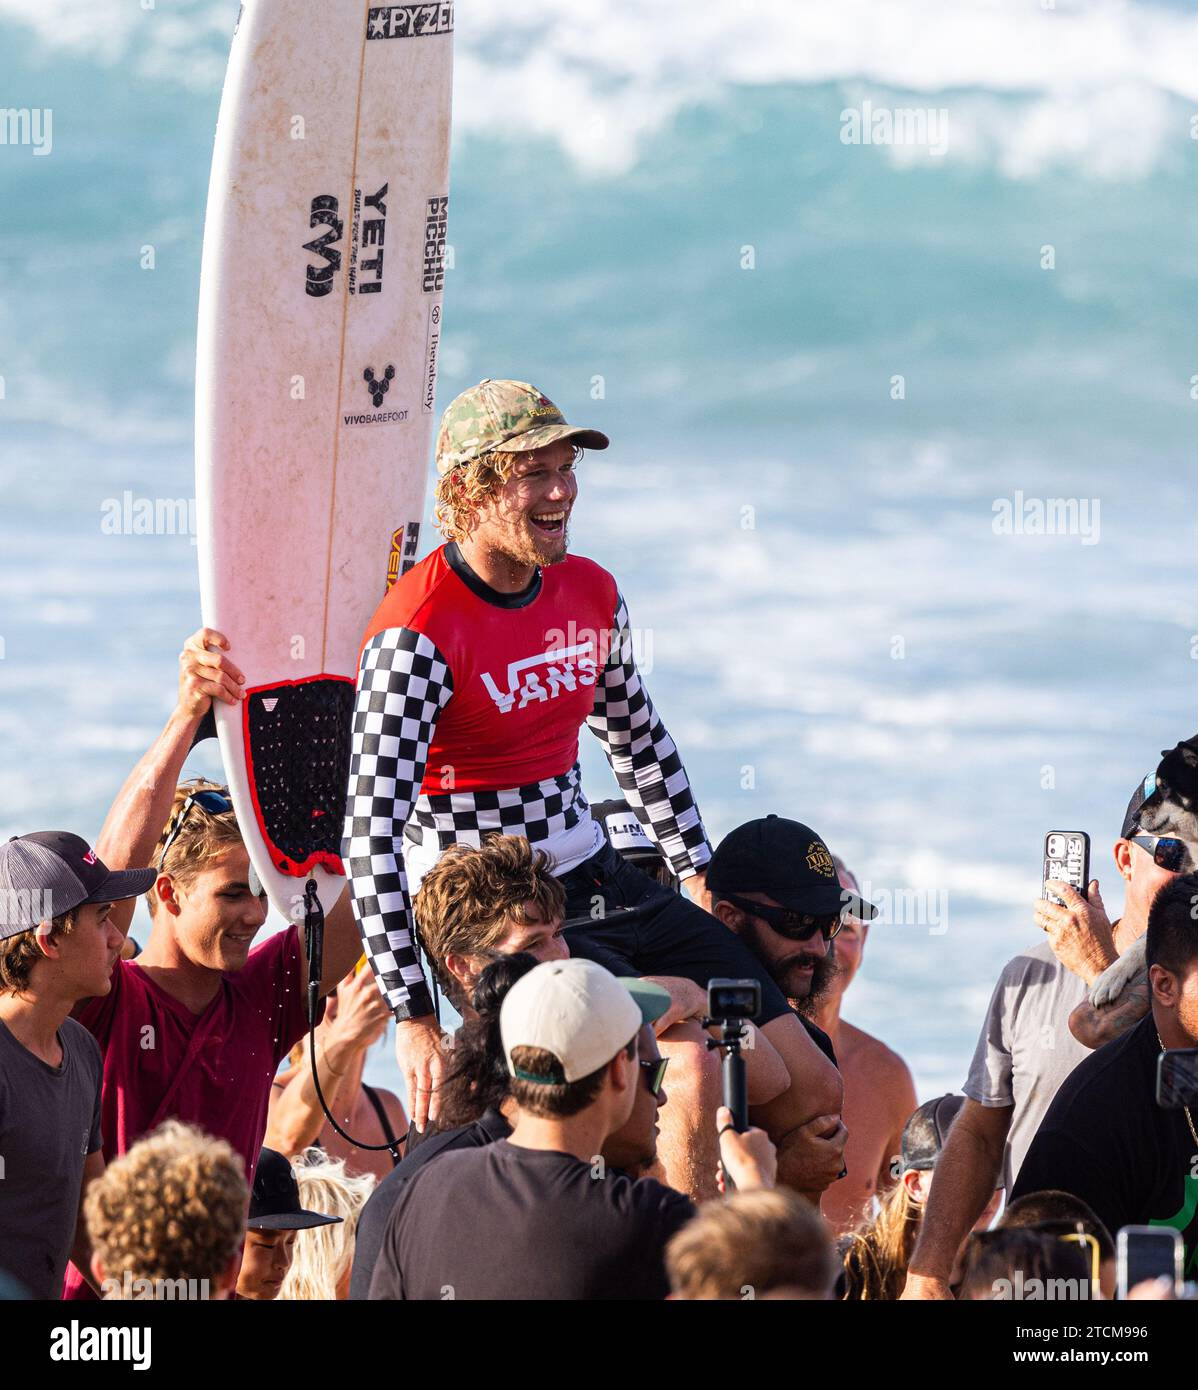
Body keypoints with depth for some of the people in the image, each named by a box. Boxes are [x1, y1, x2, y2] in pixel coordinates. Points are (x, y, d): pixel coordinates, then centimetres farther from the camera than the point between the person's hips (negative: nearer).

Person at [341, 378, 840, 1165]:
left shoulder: (590, 593, 5)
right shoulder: (418, 634, -19)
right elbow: (371, 836, -24)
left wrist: (701, 880, 20)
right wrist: (415, 1018, -27)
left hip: (596, 882, 8)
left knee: (812, 1093, 1)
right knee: (691, 1066, -26)